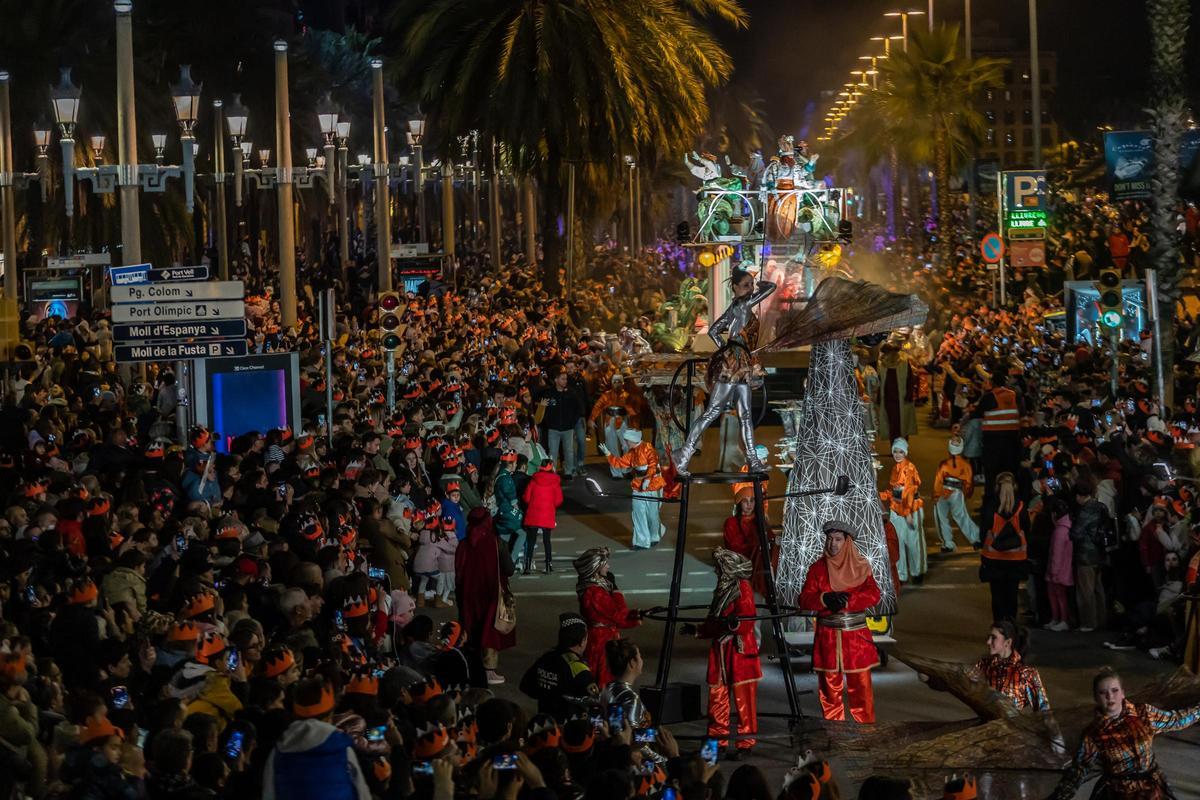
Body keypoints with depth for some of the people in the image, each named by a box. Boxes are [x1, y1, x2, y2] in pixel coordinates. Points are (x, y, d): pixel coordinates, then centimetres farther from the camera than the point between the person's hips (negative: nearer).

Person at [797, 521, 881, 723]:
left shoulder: (861, 567, 4)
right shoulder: (817, 568, 6)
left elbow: (873, 595, -9)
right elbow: (803, 600, -2)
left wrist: (846, 600, -21)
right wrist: (825, 599, -21)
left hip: (856, 636, -1)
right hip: (827, 636, 1)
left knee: (861, 686, -3)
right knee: (830, 687, 4)